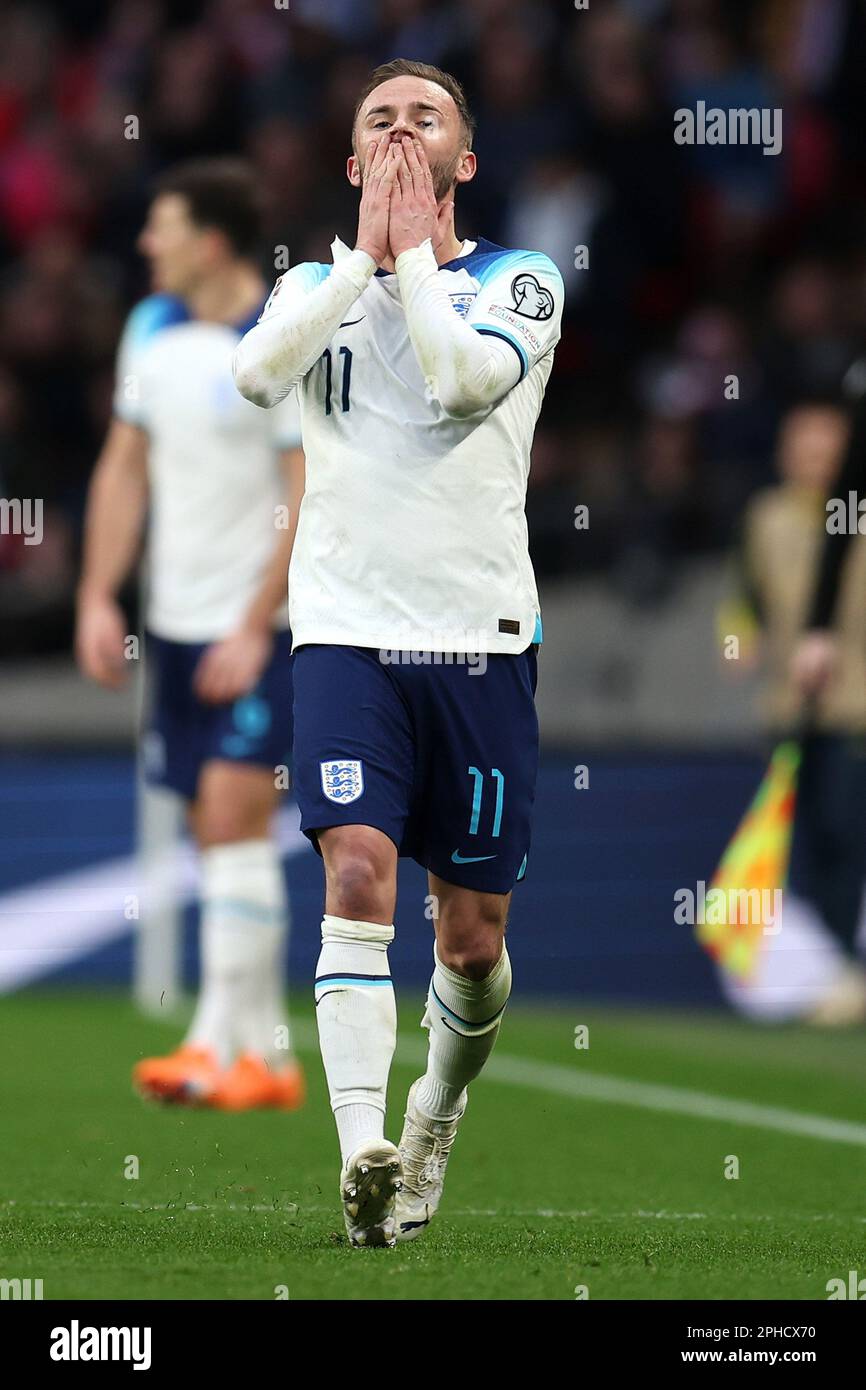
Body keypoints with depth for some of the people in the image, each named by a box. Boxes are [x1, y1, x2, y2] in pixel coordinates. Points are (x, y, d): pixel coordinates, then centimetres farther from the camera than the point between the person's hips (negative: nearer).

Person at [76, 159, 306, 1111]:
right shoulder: (152, 330, 8)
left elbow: (312, 498, -13)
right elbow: (125, 468, 14)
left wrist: (256, 628, -16)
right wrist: (98, 597, 6)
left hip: (257, 630, -7)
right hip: (176, 623, 7)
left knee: (234, 818, -12)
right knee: (215, 835, 7)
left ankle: (222, 1047, -11)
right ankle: (267, 1050, 13)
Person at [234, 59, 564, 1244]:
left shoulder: (521, 283, 4)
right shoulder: (317, 283, 11)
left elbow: (465, 380, -17)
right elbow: (257, 372, -12)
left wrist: (414, 253, -9)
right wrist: (365, 251, -10)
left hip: (482, 641, 0)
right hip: (347, 631, 0)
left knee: (473, 937, 6)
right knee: (358, 870, -21)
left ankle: (438, 1114, 34)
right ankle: (362, 1148, -27)